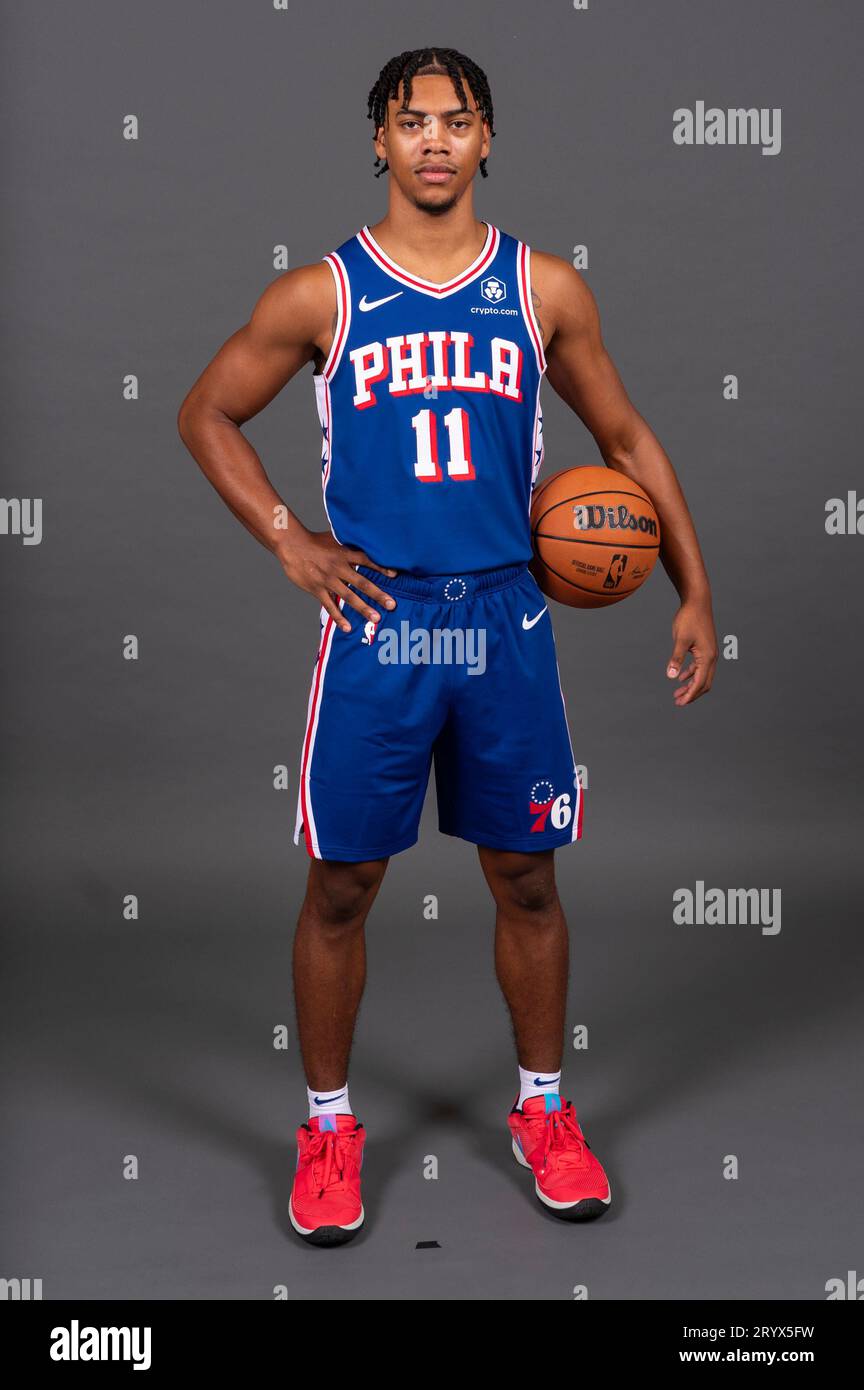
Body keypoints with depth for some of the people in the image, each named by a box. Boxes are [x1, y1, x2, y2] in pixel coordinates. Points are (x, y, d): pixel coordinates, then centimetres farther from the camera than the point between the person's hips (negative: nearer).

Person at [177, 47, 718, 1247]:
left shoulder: (545, 289, 5)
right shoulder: (321, 295, 0)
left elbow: (626, 439, 12)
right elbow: (206, 415, 10)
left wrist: (694, 592, 7)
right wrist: (288, 541, -1)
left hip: (506, 622, 2)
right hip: (375, 623, -1)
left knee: (526, 878, 10)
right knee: (342, 886, 5)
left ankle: (543, 1112, 30)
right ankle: (329, 1126, 25)